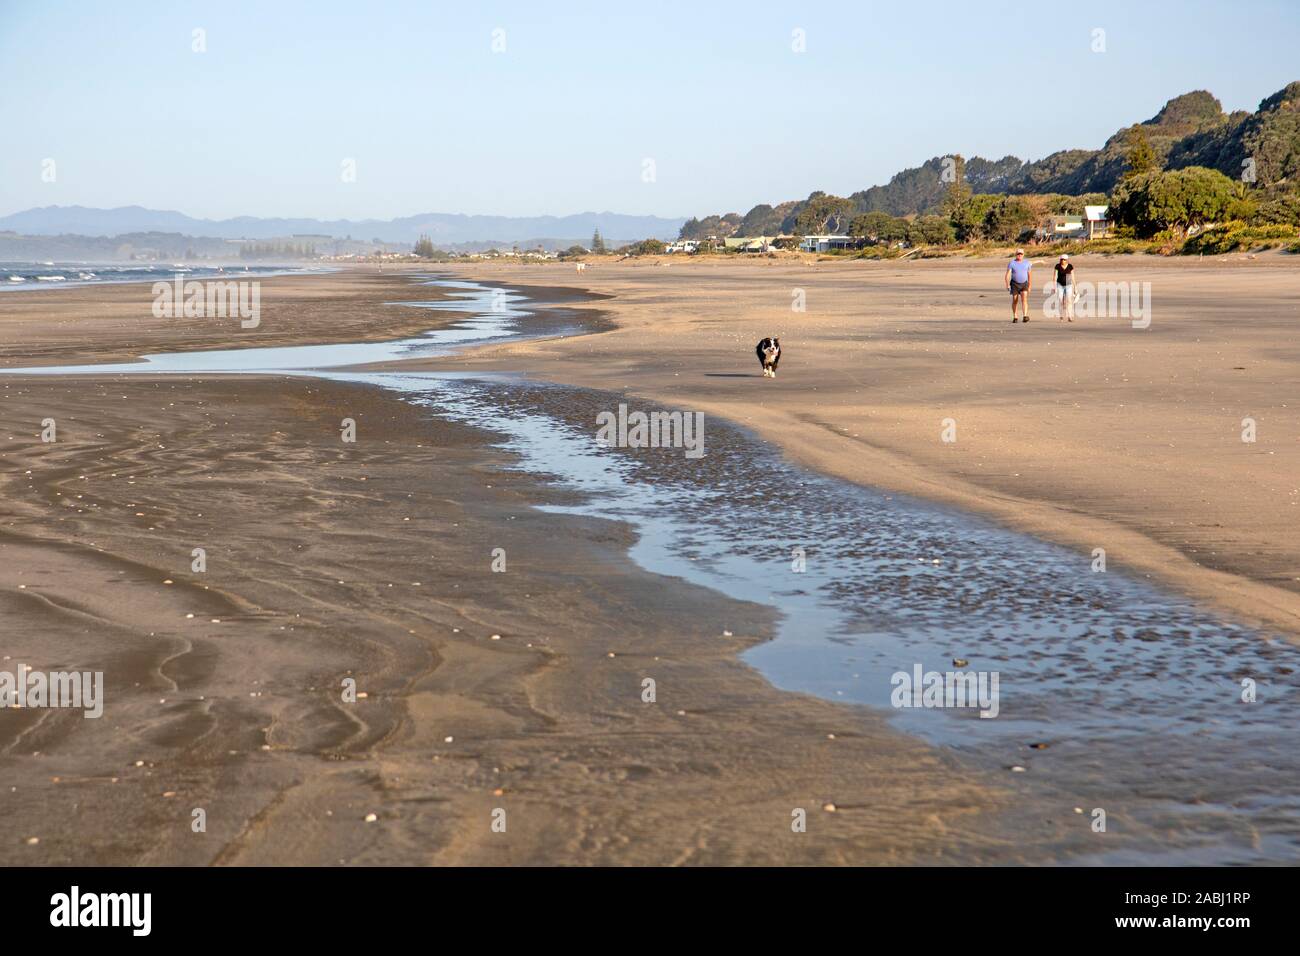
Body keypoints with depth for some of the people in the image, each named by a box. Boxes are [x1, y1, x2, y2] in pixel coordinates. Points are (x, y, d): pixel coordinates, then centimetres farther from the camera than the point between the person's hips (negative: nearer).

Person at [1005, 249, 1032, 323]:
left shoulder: (1027, 263, 2)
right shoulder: (1012, 263, -6)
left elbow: (1029, 275, 10)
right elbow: (1007, 275, -13)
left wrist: (1030, 286, 11)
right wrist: (1007, 285, -25)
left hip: (1024, 284, 1)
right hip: (1014, 284, -1)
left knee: (1024, 299, -17)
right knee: (1015, 301, 6)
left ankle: (1025, 316, -29)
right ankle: (1015, 317, 23)